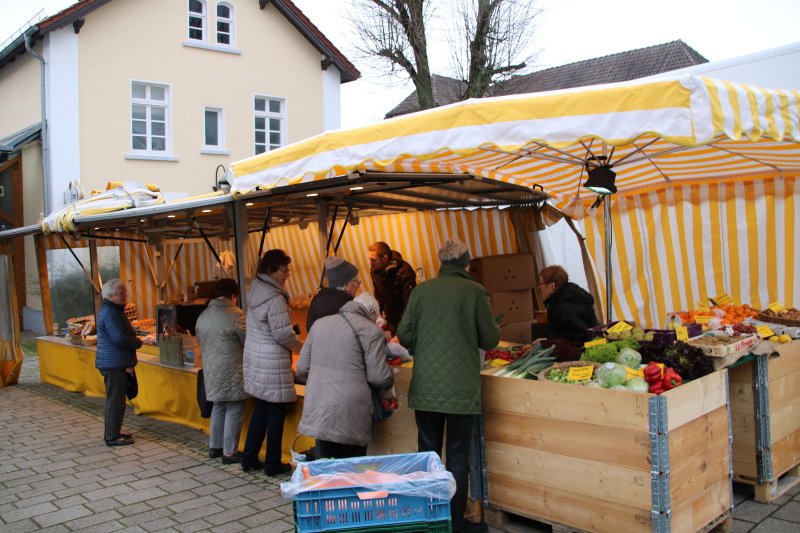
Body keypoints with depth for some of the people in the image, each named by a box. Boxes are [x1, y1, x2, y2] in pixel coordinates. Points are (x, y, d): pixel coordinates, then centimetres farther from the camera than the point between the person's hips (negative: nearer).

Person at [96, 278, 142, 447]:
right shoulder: (110, 314, -17)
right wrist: (138, 342, -8)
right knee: (115, 400, -5)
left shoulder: (114, 311, 16)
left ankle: (113, 432, 28)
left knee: (114, 399, 18)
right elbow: (119, 338, -26)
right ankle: (112, 437, 1)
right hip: (114, 364, -11)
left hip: (116, 363, 11)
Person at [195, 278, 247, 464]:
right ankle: (229, 452, 9)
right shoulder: (236, 315, -16)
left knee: (218, 408, 20)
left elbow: (201, 343, 15)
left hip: (211, 371, 7)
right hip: (231, 372, -7)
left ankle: (214, 447, 27)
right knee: (234, 411, 3)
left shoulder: (203, 315, 7)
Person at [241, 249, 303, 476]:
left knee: (260, 410, 18)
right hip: (272, 364, -9)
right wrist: (300, 344, -1)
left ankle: (249, 459, 26)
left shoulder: (255, 292, 9)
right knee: (276, 413, 4)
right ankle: (273, 464, 15)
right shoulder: (274, 298, -20)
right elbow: (283, 334, -20)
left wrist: (294, 341, 17)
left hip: (255, 358, 9)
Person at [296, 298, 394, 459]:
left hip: (317, 409, 5)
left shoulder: (319, 323, 14)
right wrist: (390, 378, 14)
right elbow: (379, 378, -7)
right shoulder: (371, 330, -3)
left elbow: (302, 369, 16)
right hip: (350, 413, -5)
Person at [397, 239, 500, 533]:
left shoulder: (420, 290, 0)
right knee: (458, 457, 8)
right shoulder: (474, 291, -6)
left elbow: (404, 335, 1)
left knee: (427, 453, 14)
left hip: (425, 388, 3)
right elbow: (490, 340, -1)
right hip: (462, 388, -2)